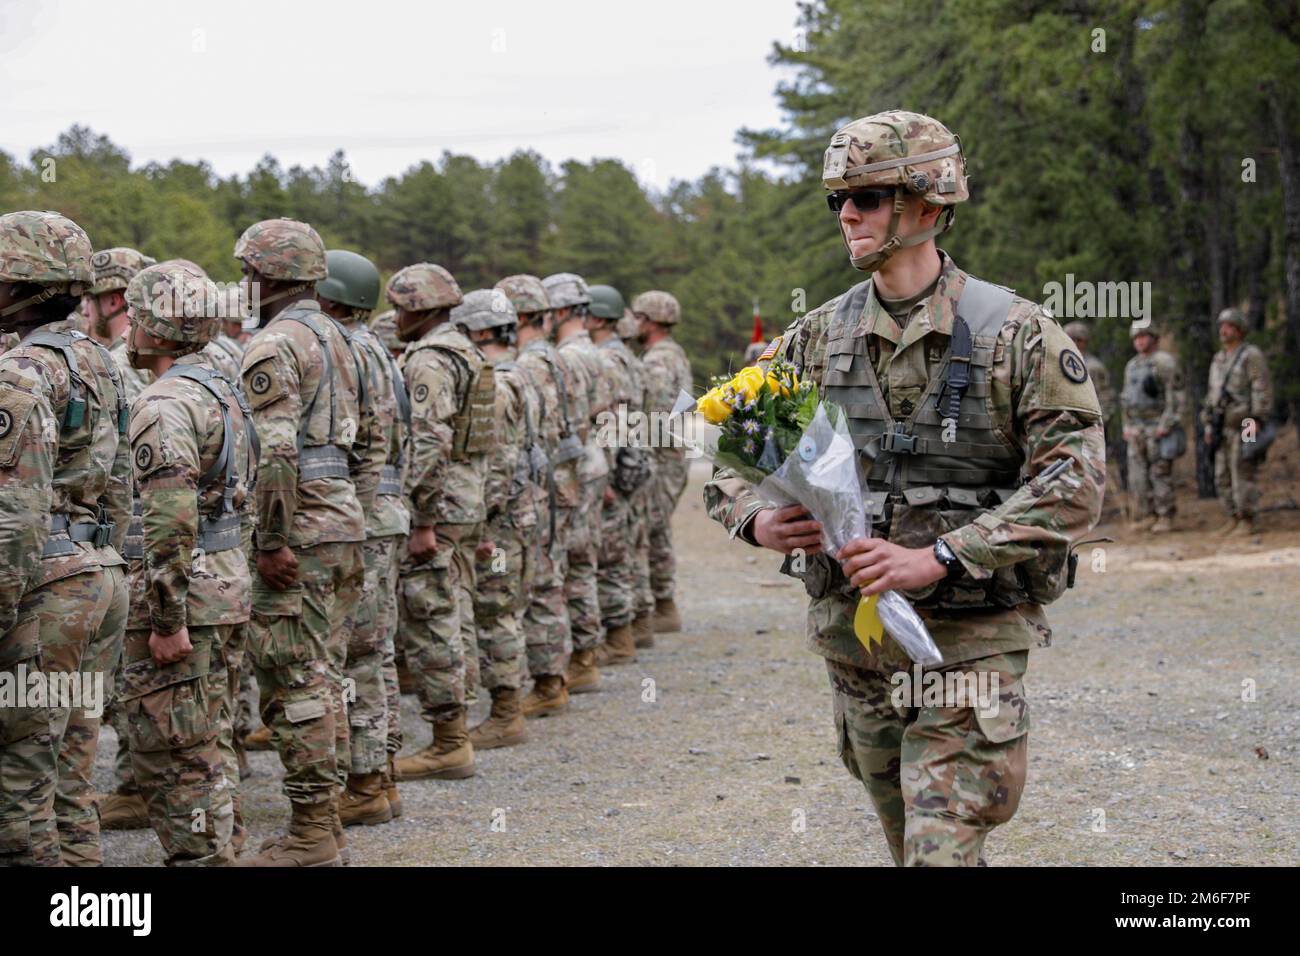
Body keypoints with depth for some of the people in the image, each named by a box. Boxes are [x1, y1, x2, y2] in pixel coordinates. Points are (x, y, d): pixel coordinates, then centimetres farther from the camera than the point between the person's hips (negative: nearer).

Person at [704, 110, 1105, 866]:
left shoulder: (1016, 334, -8)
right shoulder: (818, 338, 6)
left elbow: (1074, 484, -15)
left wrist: (939, 557, -23)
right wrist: (757, 519, -14)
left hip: (971, 638, -5)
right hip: (851, 628, 5)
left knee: (942, 849, -10)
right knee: (904, 840, 17)